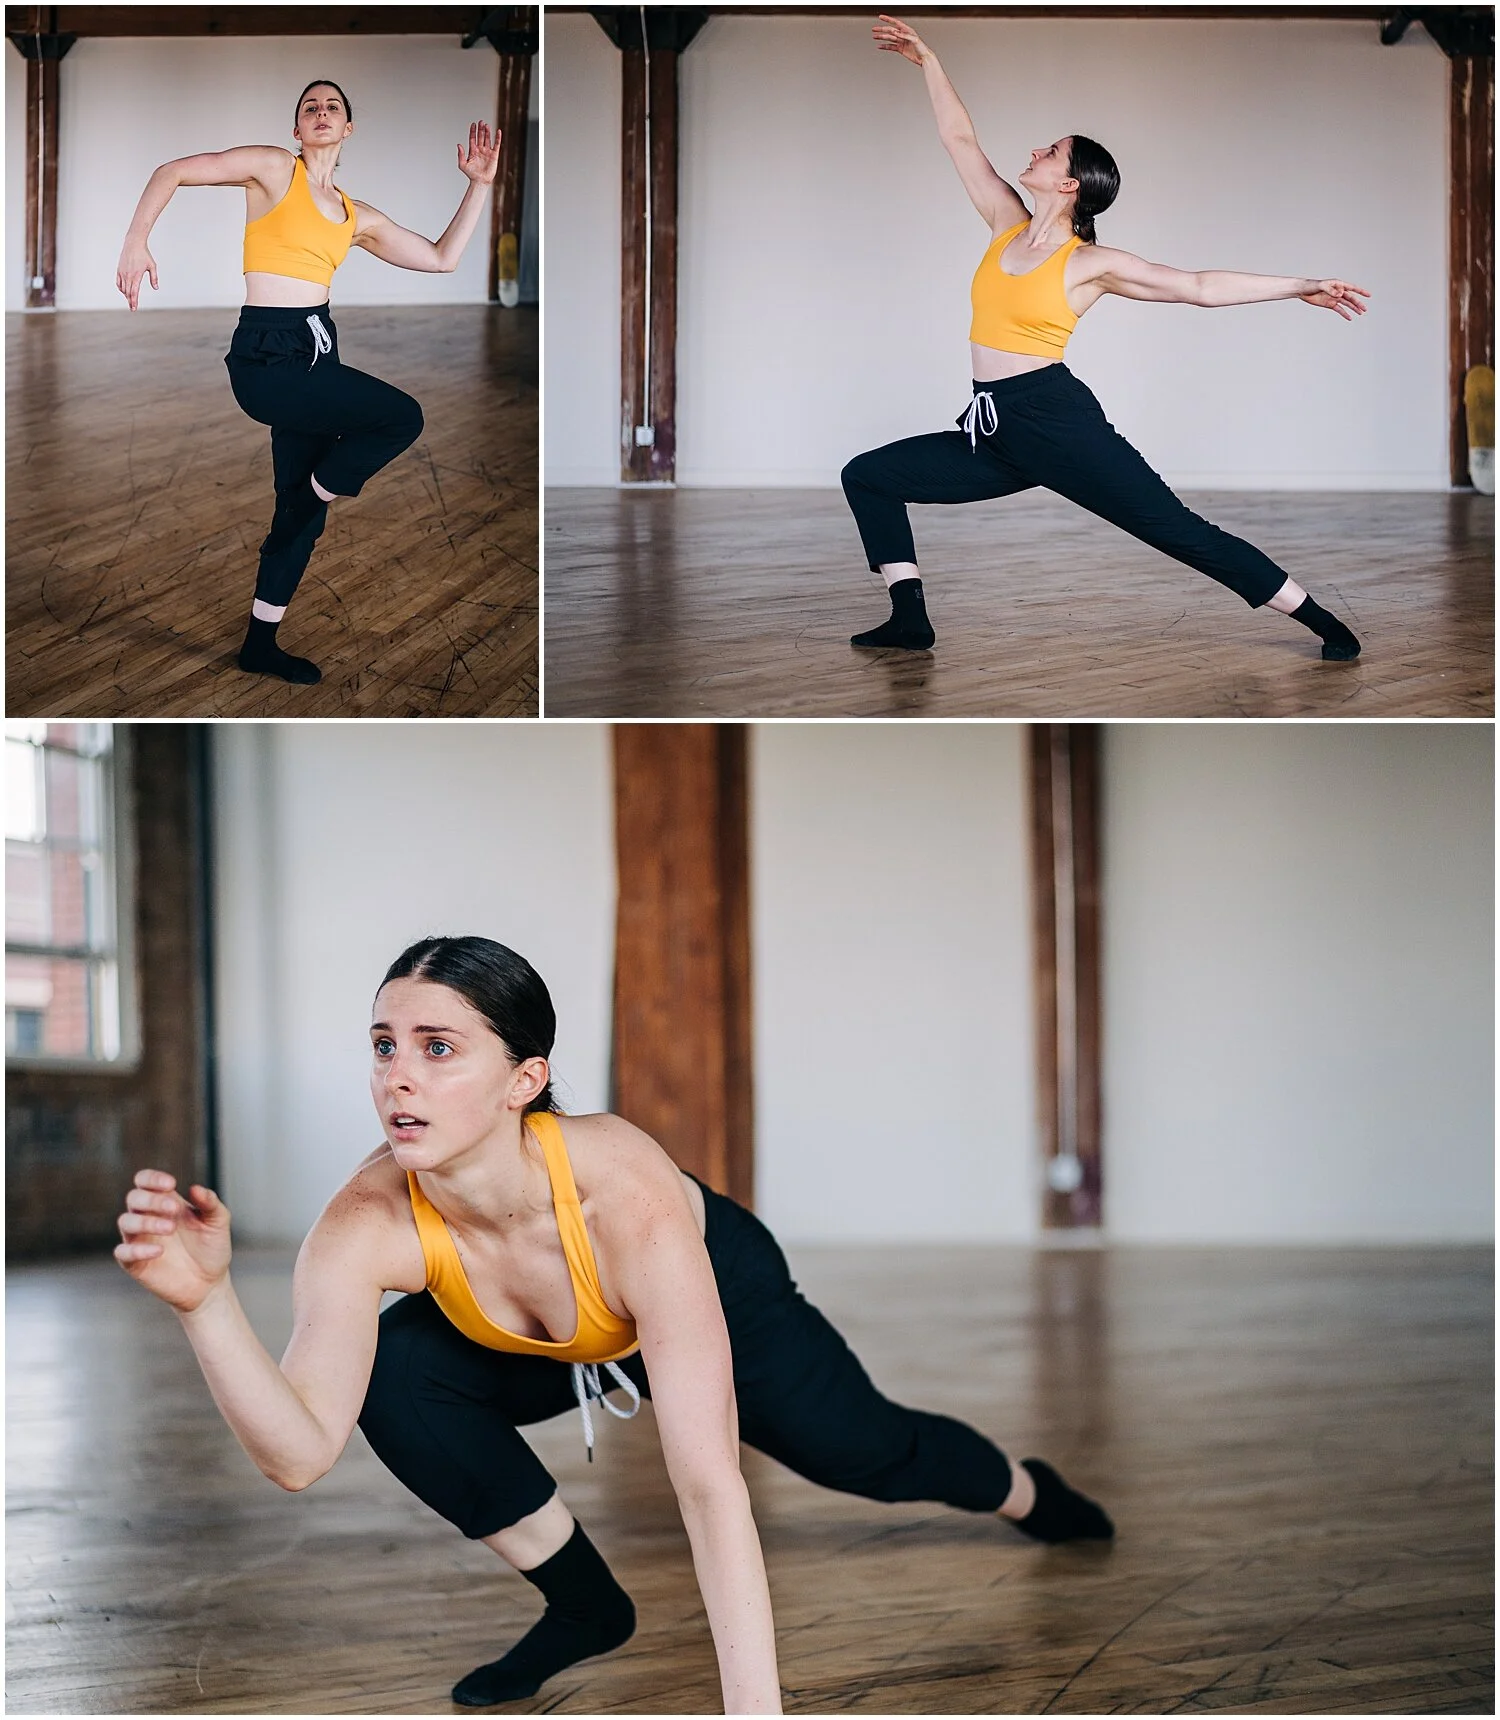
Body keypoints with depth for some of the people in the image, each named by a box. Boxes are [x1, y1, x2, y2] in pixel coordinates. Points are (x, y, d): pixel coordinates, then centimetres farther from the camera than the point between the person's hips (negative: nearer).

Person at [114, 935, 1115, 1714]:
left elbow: (709, 1481, -49)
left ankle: (1026, 1491, 51)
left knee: (862, 1453, 11)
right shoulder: (367, 1225, -37)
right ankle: (584, 1608, 0)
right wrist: (206, 1301, -61)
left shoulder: (628, 1195, -46)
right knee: (397, 1380, -24)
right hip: (537, 1351, 2)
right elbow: (303, 1452, -45)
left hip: (723, 1292, -2)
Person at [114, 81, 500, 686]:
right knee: (403, 417, -17)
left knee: (302, 510, 9)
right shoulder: (275, 169, -1)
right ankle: (321, 488, 7)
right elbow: (173, 171, -4)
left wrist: (480, 184, 14)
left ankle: (261, 644, 20)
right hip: (267, 356, -7)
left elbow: (442, 258, 18)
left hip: (315, 352, 7)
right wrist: (136, 241, -18)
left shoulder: (356, 217, 16)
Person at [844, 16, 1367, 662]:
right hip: (997, 433, 7)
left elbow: (1199, 285, -4)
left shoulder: (1090, 263, -4)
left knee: (1180, 531, -9)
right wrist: (927, 61, 17)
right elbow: (960, 139, 18)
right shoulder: (1007, 226, 11)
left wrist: (1302, 287, -8)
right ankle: (910, 622, 4)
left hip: (1056, 420, -6)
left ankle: (1325, 625, -3)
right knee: (866, 475, 4)